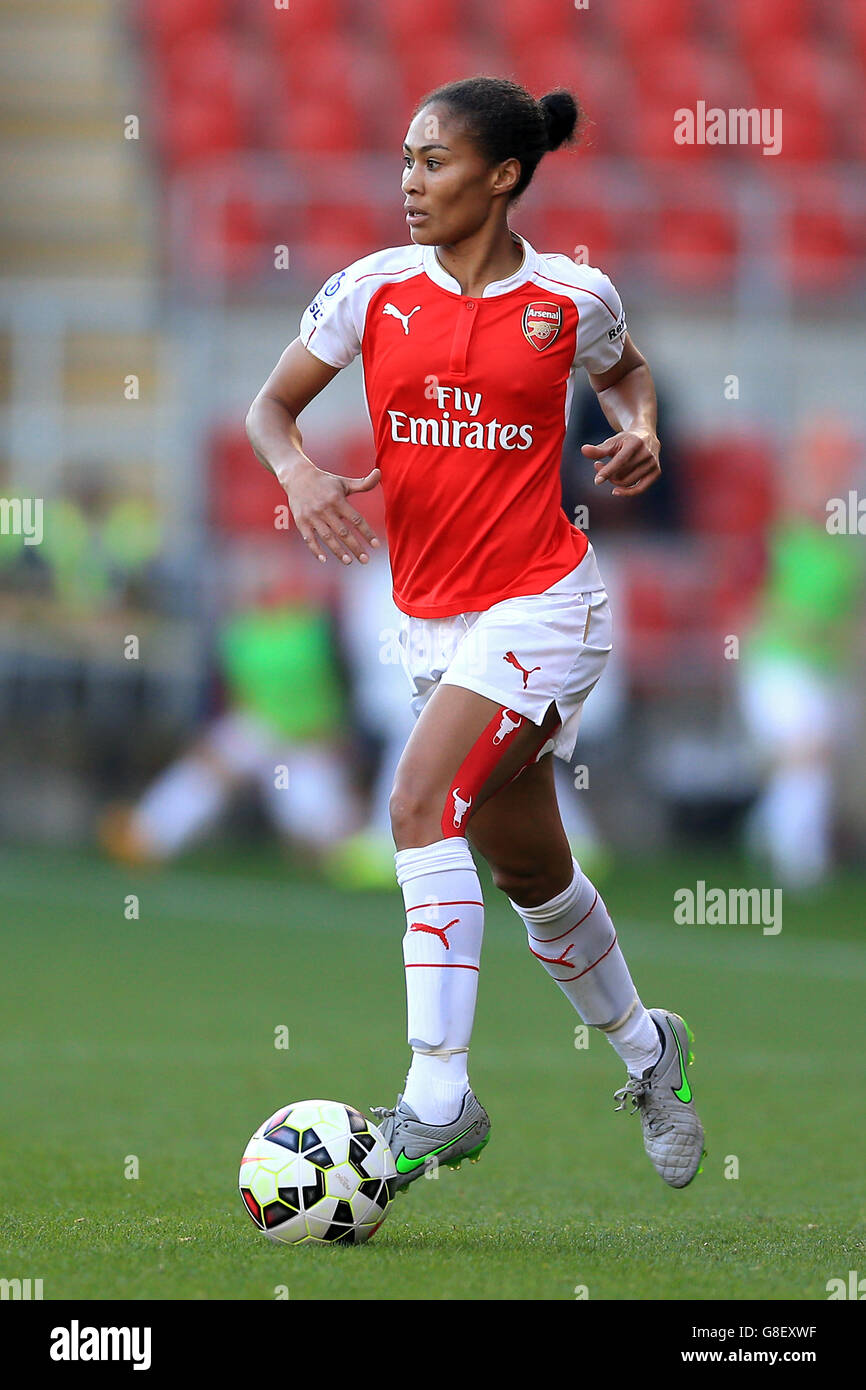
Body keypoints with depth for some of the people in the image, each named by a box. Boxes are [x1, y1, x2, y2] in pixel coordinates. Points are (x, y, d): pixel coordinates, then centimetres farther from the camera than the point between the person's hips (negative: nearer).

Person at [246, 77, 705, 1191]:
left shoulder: (574, 298, -5)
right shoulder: (376, 288, 0)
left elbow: (624, 368, 18)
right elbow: (271, 406, 6)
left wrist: (640, 427, -3)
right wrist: (299, 473, -14)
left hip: (540, 604, -5)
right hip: (432, 616, 5)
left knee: (422, 804, -24)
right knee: (529, 869, 15)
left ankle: (438, 1099, -26)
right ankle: (646, 1050, 40)